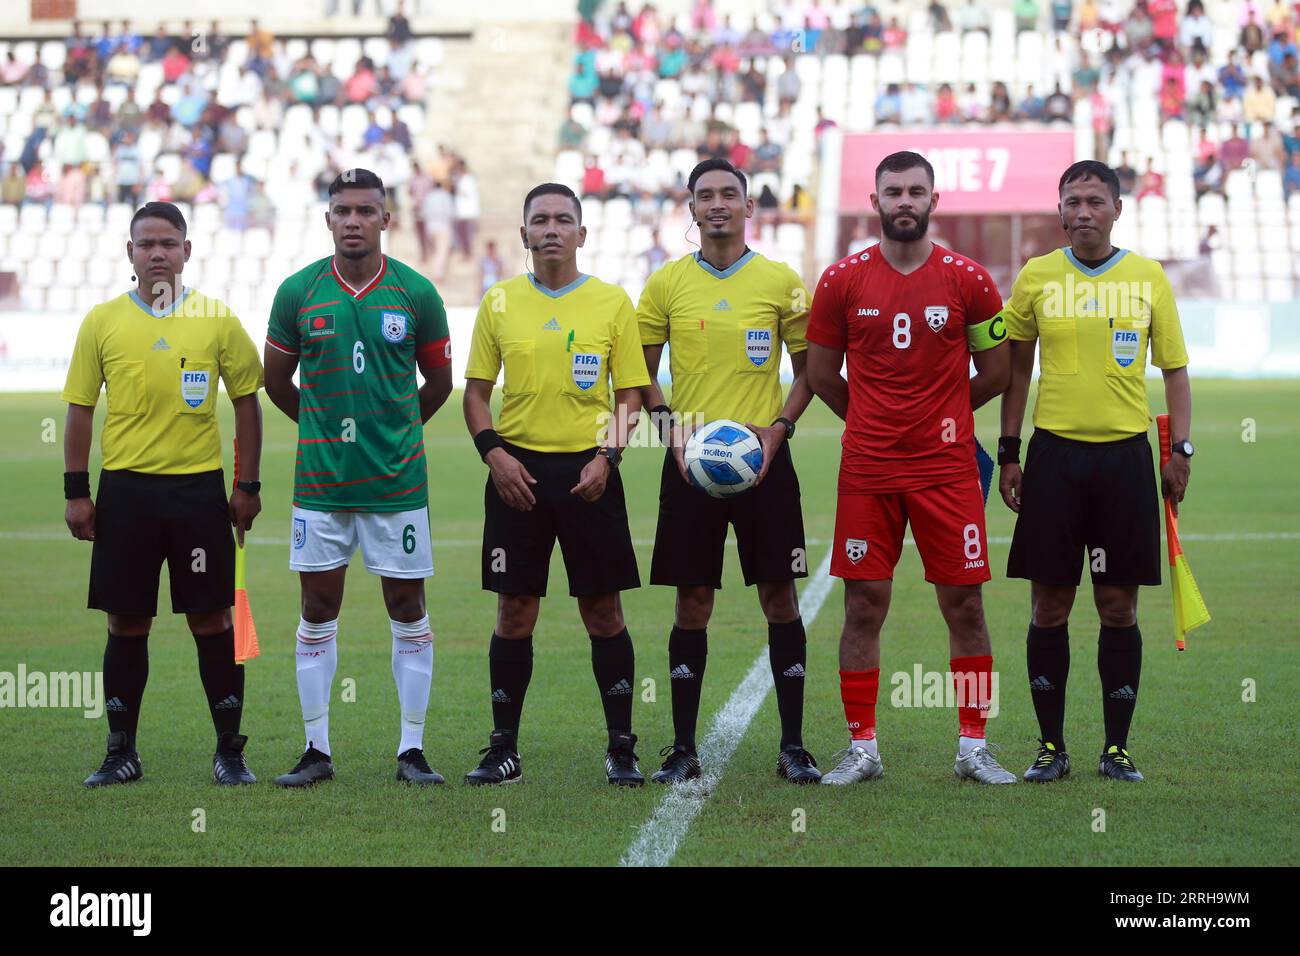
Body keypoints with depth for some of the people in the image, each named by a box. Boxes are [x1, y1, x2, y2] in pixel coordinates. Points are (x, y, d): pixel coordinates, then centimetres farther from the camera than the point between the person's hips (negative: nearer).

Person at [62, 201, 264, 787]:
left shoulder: (216, 320, 2)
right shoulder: (102, 321, 3)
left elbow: (246, 402, 6)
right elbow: (80, 408, 7)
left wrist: (248, 486, 2)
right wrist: (76, 492, 2)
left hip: (199, 486, -1)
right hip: (124, 490, 1)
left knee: (211, 618, 1)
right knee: (126, 622, 5)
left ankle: (230, 749, 10)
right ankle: (121, 751, 15)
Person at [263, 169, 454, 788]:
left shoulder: (415, 293, -1)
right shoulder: (297, 292, 0)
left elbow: (439, 381, 11)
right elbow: (276, 381, 13)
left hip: (397, 480, -1)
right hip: (320, 480, 1)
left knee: (408, 610, 2)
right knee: (318, 611, 4)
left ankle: (412, 751, 9)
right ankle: (317, 751, 11)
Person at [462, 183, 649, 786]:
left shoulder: (611, 302, 2)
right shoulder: (500, 302, 6)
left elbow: (631, 396, 4)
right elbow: (476, 392, 9)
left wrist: (607, 455, -11)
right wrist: (494, 453, -6)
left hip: (587, 471, -1)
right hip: (518, 468, 1)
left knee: (603, 611, 1)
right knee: (514, 612, 3)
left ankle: (622, 748, 9)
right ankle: (504, 749, 11)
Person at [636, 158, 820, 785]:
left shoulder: (782, 281, 3)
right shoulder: (666, 283, 5)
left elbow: (809, 368, 8)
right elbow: (641, 372, 10)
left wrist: (779, 427, -6)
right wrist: (669, 425, -6)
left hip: (763, 458, -1)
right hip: (690, 461, 1)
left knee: (779, 597, 0)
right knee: (692, 603, 3)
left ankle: (793, 746, 8)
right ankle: (683, 749, 9)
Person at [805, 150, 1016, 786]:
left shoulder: (968, 280, 0)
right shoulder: (842, 281, 1)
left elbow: (996, 374, 9)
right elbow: (821, 375, 12)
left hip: (948, 470, 0)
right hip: (867, 469, 0)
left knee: (964, 606, 1)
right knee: (863, 607, 2)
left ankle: (974, 748, 10)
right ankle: (861, 750, 10)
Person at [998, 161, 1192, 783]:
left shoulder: (1149, 278, 4)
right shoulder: (1036, 277, 4)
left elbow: (1174, 368, 8)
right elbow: (1016, 369, 9)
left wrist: (1180, 450, 0)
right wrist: (1008, 453, 4)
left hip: (1125, 453, 0)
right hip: (1055, 452, 0)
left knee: (1119, 605, 2)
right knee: (1049, 605, 1)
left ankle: (1117, 747, 11)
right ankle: (1051, 746, 10)